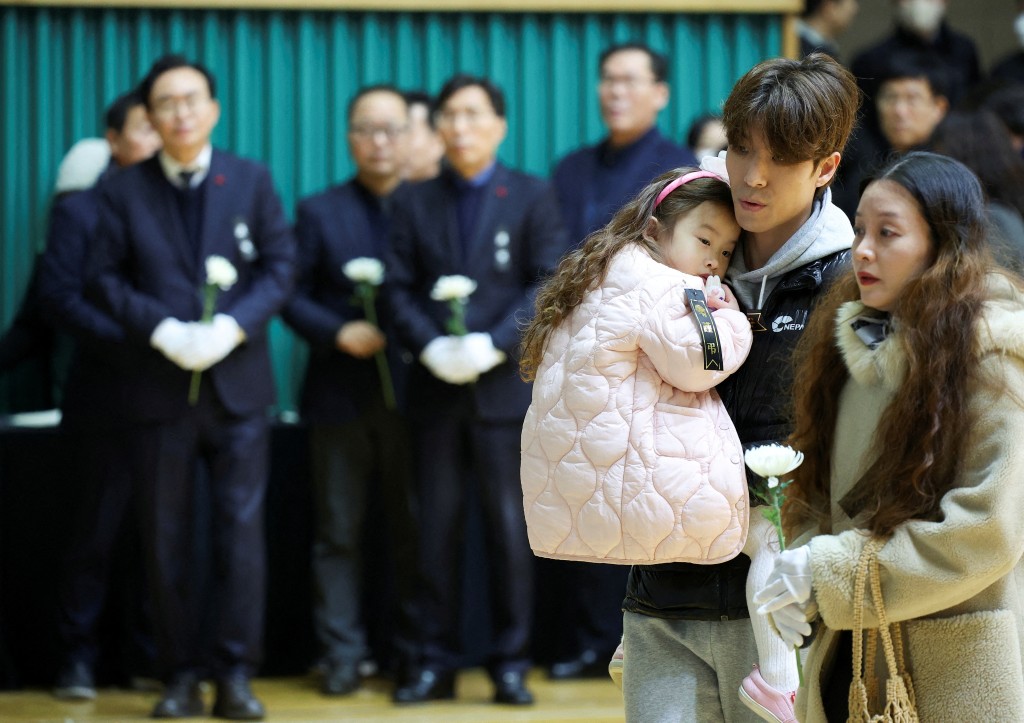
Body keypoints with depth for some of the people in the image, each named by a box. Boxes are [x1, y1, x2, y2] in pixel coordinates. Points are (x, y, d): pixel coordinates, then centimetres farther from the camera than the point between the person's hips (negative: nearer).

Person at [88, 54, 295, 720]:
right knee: (167, 536, 3)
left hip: (238, 382, 0)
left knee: (242, 528, -4)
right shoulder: (125, 191, 5)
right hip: (160, 384, 0)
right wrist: (162, 329, -14)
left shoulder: (252, 181, 6)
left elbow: (281, 266, 1)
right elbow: (107, 277, 1)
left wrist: (232, 326, -14)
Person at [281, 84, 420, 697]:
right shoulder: (319, 213, 8)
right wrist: (338, 333, -11)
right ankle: (342, 655, 7)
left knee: (415, 530, 3)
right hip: (341, 394, 1)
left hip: (413, 391, 0)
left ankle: (415, 653, 10)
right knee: (339, 532, 3)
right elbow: (294, 297, 5)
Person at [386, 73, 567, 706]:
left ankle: (511, 664, 6)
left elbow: (549, 285, -5)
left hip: (504, 386, -2)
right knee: (437, 526, 4)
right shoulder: (417, 203, 11)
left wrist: (494, 344, -16)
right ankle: (438, 663, 9)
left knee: (509, 524, 0)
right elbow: (402, 289, 6)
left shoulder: (532, 197, 4)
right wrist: (430, 346, -12)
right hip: (436, 389, 2)